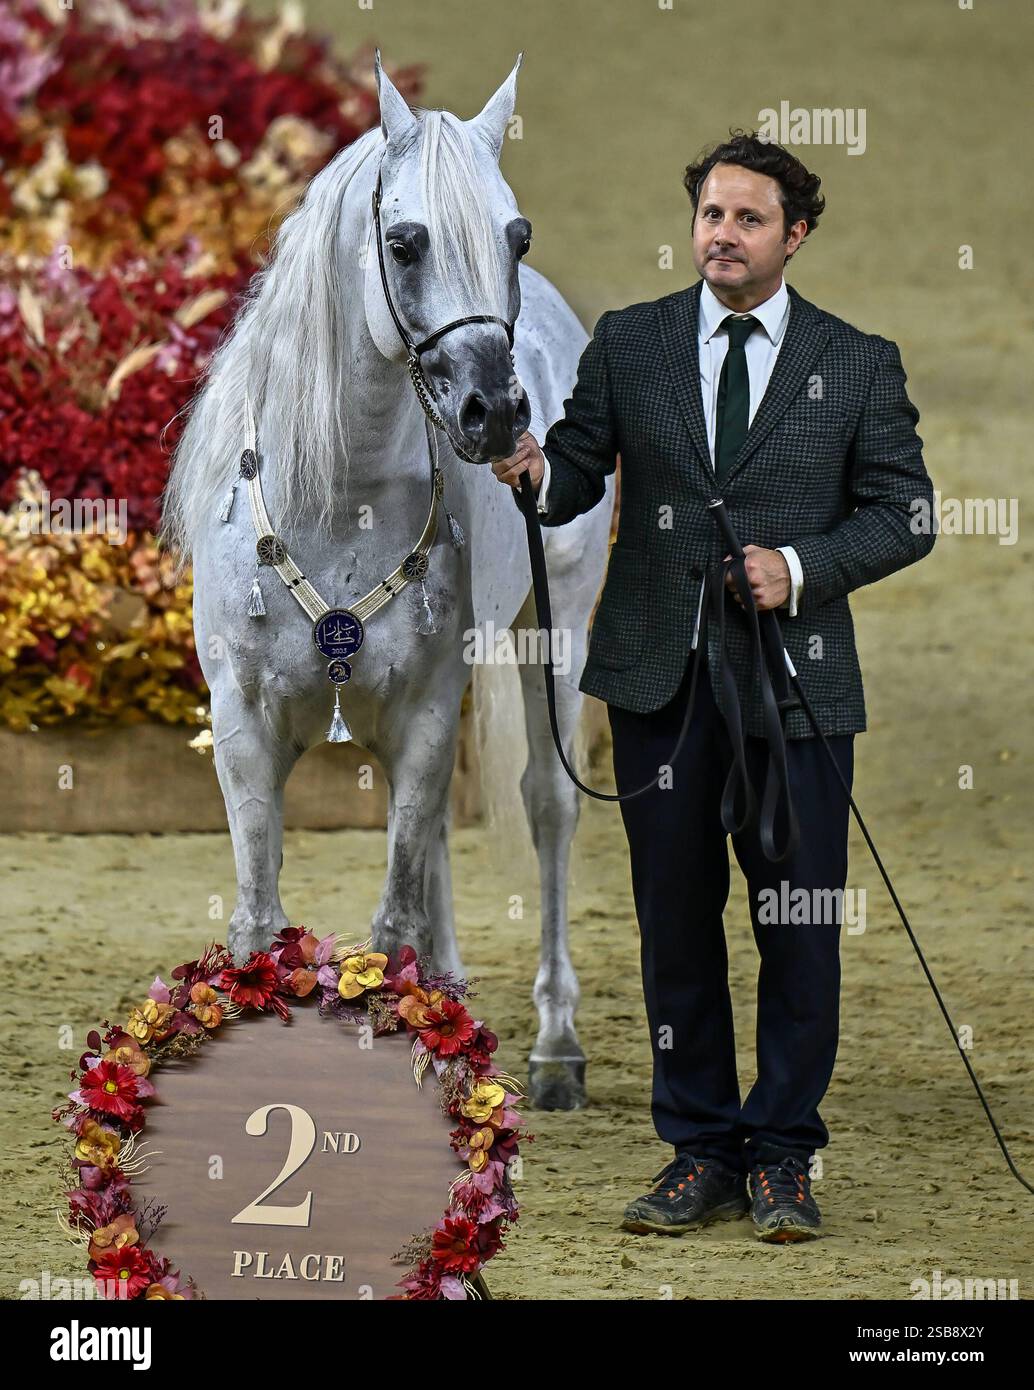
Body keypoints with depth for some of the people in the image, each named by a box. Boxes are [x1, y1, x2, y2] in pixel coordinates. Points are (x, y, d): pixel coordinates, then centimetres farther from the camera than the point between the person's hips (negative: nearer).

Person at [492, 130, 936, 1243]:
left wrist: (801, 566, -13)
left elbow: (903, 514, 2)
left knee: (801, 930, -1)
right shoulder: (628, 343, 7)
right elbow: (580, 473, 5)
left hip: (796, 678, -2)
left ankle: (783, 1158, 11)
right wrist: (537, 474, -18)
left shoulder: (860, 363, 3)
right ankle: (701, 1152, 15)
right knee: (676, 921, 6)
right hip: (661, 676, 2)